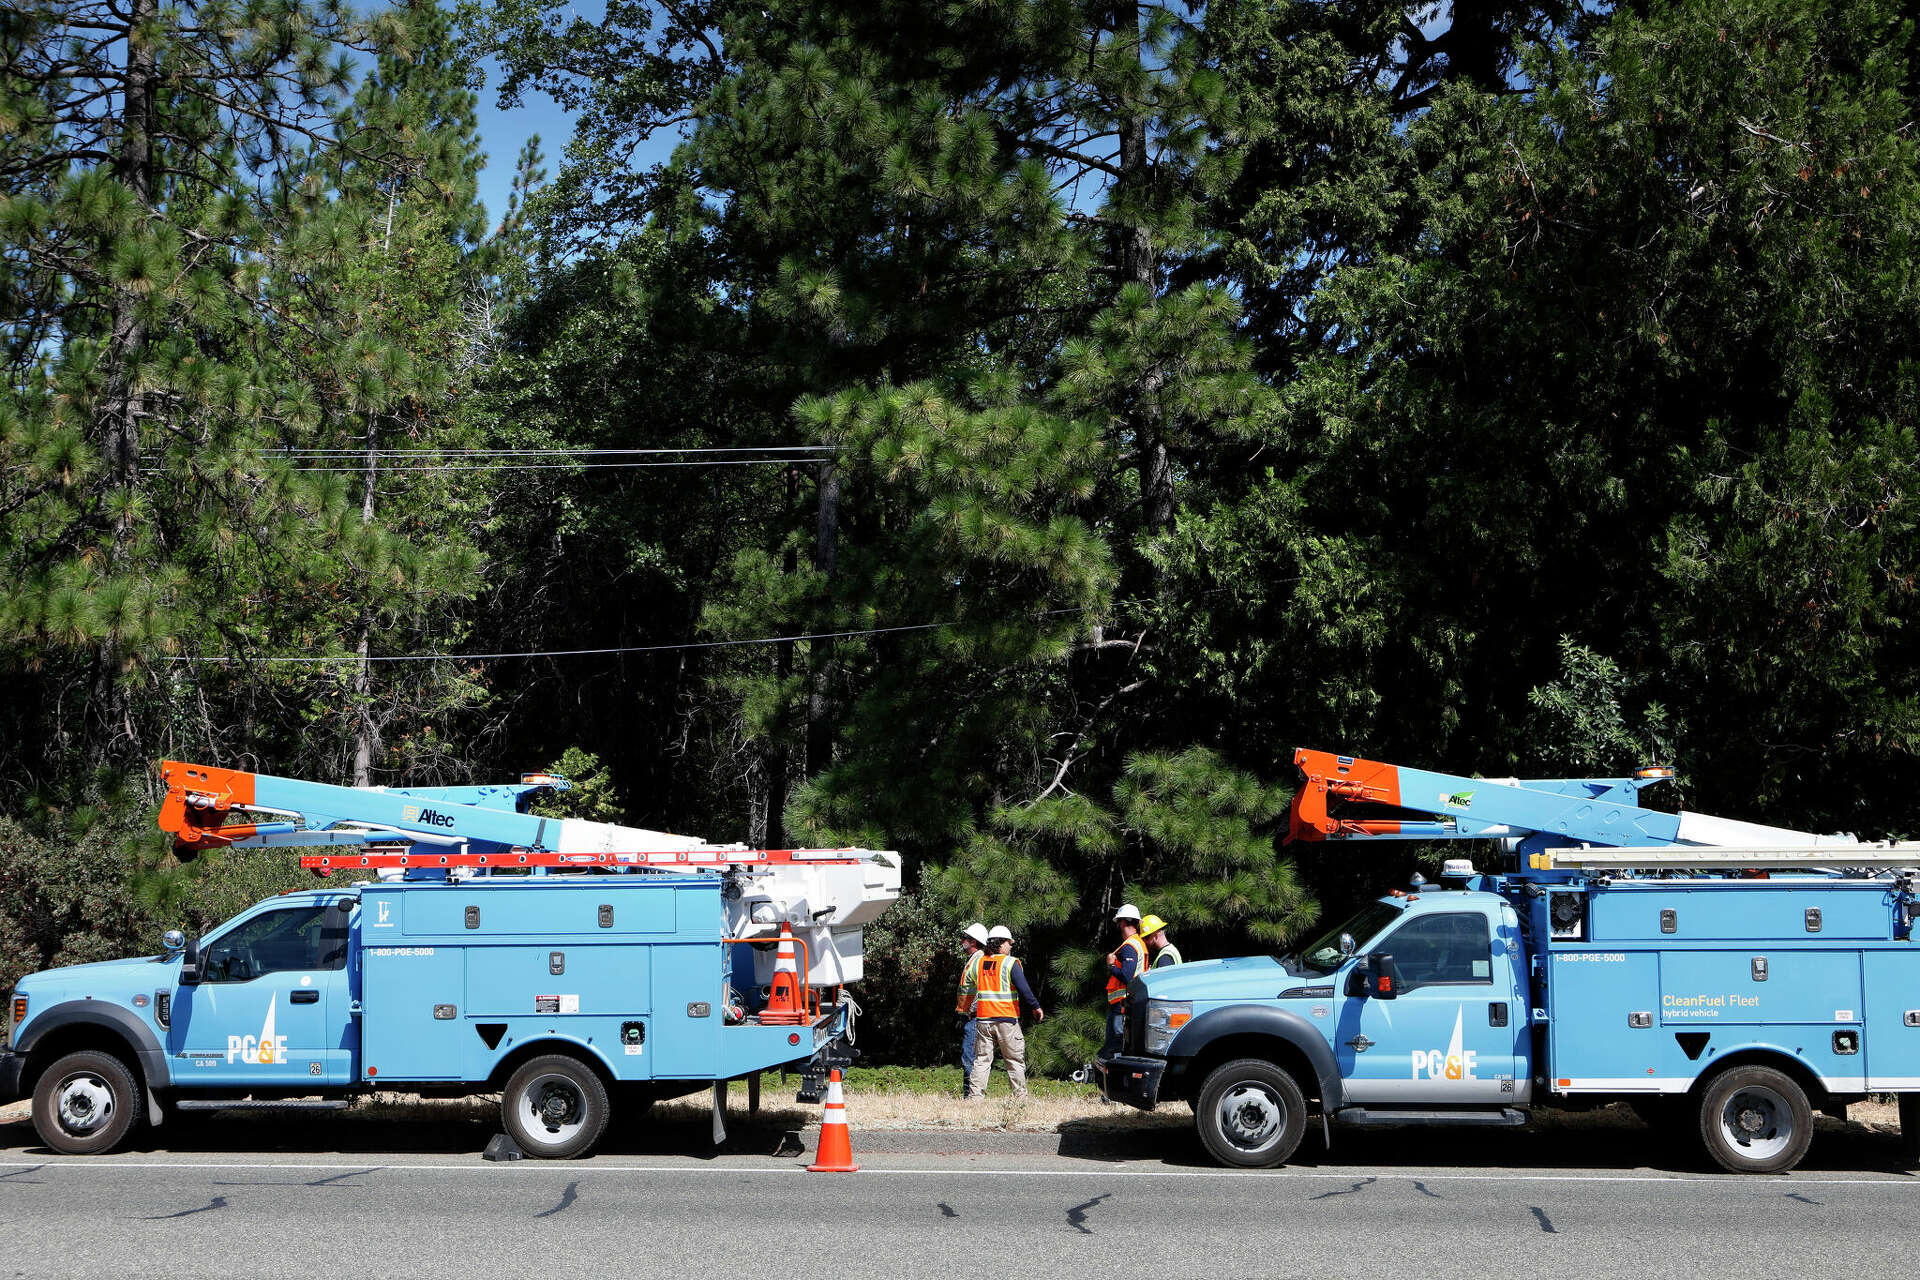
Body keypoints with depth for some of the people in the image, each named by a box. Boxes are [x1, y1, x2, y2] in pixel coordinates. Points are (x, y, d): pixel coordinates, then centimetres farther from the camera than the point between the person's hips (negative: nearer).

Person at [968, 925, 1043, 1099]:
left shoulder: (980, 963, 9)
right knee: (1015, 1060, 4)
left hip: (983, 1019, 4)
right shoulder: (1010, 963, -6)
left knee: (982, 1060, 7)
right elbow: (1023, 988, -12)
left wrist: (972, 1011, 19)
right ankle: (1020, 1096, 3)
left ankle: (975, 1096, 0)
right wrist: (1036, 1007, -3)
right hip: (1006, 1019, -4)